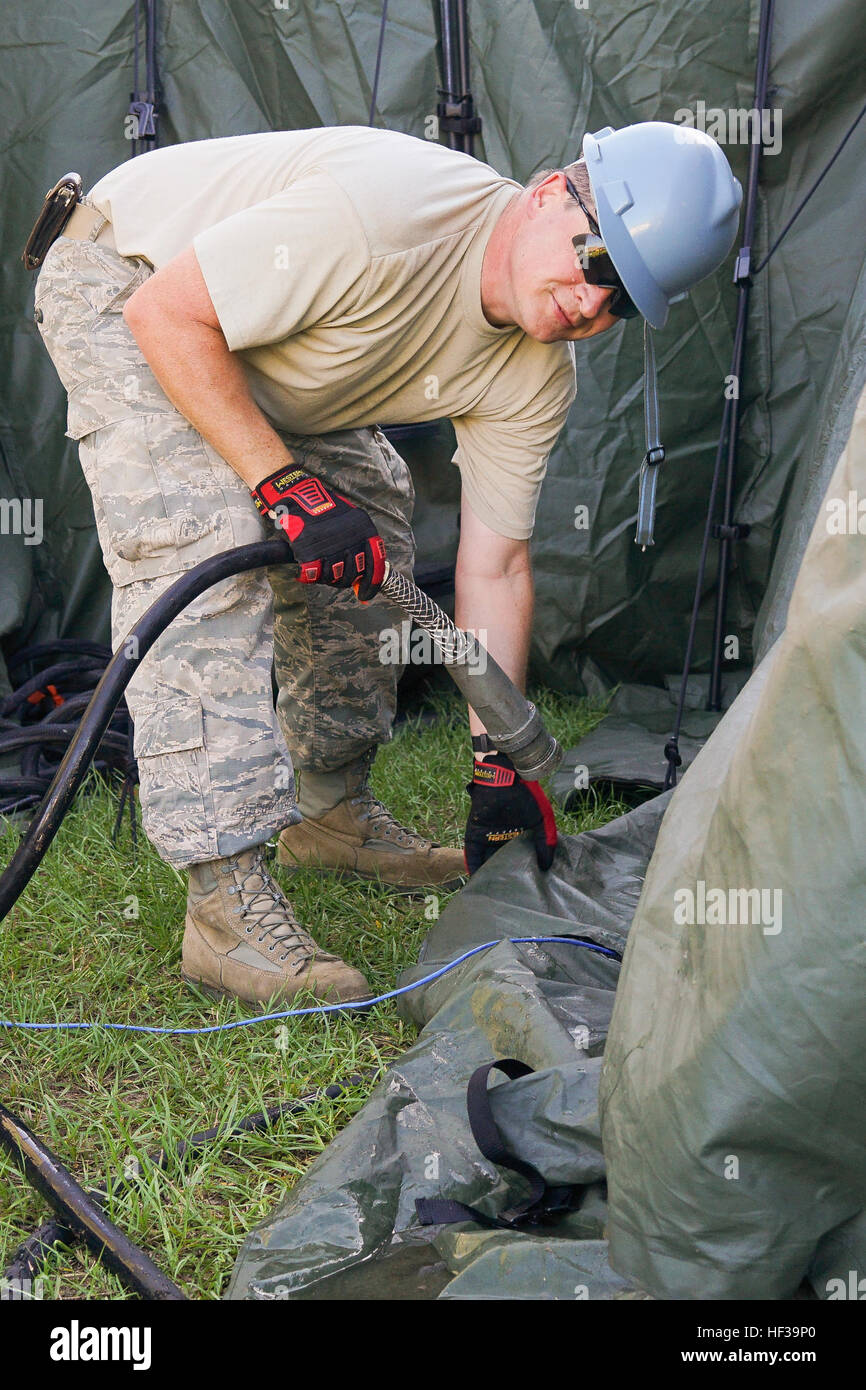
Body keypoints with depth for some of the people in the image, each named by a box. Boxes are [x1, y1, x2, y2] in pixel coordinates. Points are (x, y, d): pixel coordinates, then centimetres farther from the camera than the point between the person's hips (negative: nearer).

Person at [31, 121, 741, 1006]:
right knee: (210, 561, -24)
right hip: (126, 291, -8)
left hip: (267, 367, 8)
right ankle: (227, 904, -22)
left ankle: (332, 815, 22)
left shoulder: (536, 377, -12)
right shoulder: (382, 212, -36)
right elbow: (166, 313, -30)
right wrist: (283, 484, -33)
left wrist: (499, 767, -10)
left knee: (369, 524, 6)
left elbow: (495, 568, -9)